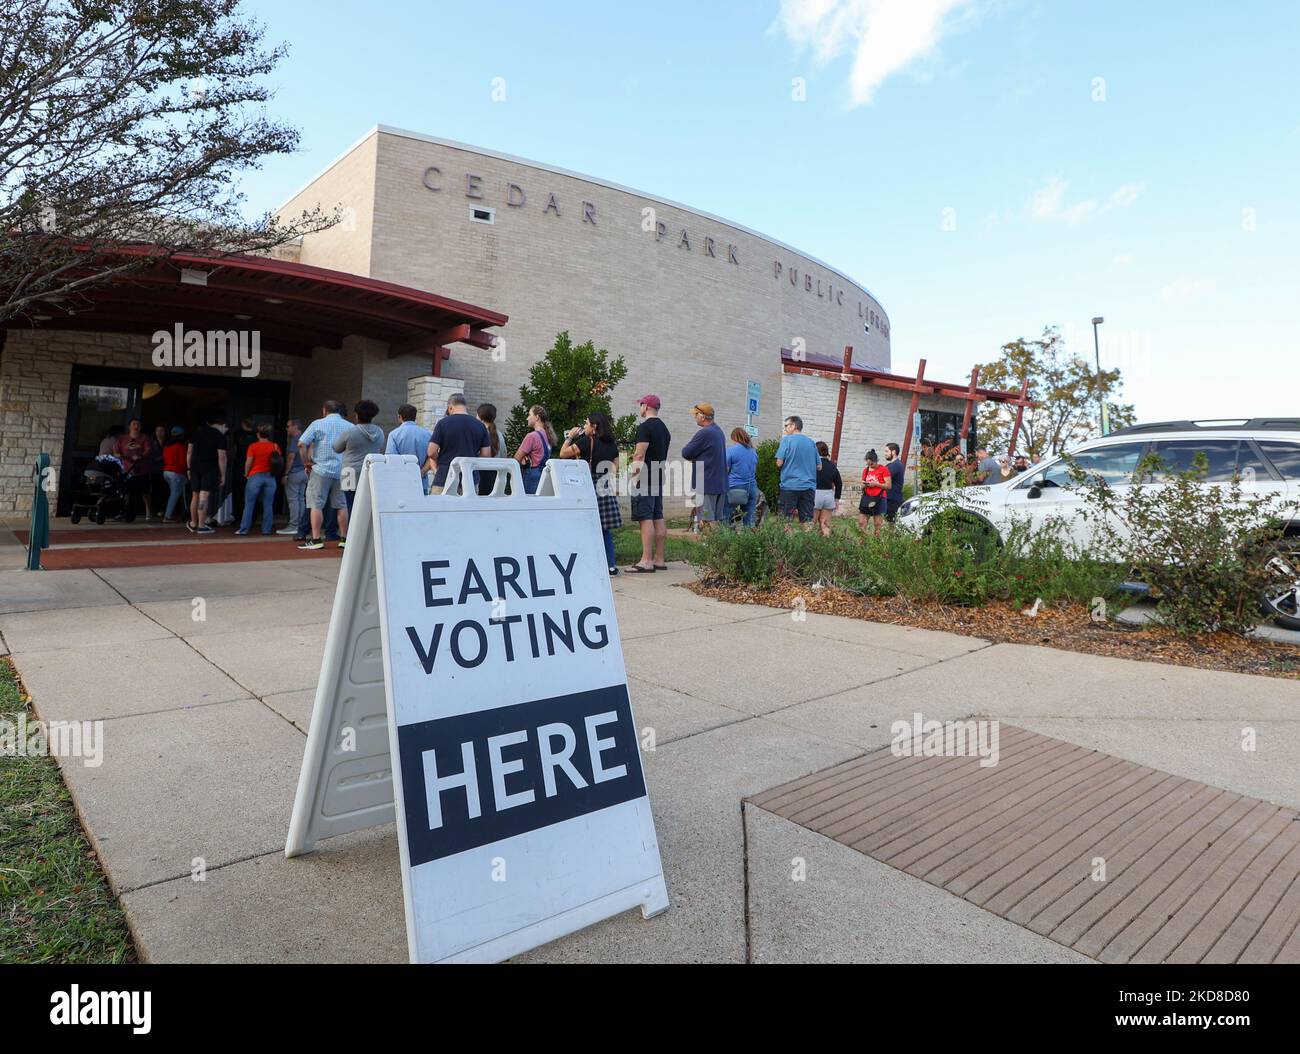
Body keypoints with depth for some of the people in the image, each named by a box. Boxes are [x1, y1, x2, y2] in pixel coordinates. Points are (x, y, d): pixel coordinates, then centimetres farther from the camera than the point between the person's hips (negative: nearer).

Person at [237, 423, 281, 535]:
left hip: (255, 476, -2)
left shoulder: (253, 446, -7)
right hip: (270, 477, 2)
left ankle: (244, 529, 7)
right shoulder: (275, 446, 1)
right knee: (268, 505, 5)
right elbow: (280, 461, 4)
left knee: (249, 504, 5)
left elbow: (248, 463, -7)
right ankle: (267, 529, 5)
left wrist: (246, 474, 9)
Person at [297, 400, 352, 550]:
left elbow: (301, 443, -7)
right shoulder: (350, 427, 7)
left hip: (321, 469, -3)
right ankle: (344, 538, 14)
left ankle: (316, 539, -3)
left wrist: (306, 462, 3)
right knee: (341, 505, 11)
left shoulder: (318, 424, 0)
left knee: (316, 505, 1)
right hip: (342, 471, 3)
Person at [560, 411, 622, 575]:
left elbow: (563, 453, -5)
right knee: (606, 530, 11)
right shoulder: (612, 445, 9)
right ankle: (611, 566, 12)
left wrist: (570, 437, 7)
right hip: (607, 491, 6)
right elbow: (615, 469, 11)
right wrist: (615, 489, 17)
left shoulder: (586, 442, -9)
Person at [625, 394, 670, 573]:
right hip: (659, 478, 9)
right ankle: (659, 559, 14)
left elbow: (639, 455, -18)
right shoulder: (664, 428, 18)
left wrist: (632, 475, -14)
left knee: (645, 519, -11)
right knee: (658, 518, 10)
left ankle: (646, 561, -13)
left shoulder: (644, 427, -11)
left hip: (645, 479, -9)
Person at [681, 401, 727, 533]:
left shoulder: (704, 433, -17)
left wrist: (689, 443, 7)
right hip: (720, 483, 9)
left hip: (706, 484, -9)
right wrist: (694, 457, 3)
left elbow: (686, 453, -12)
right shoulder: (719, 431, 15)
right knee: (716, 519, 12)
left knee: (706, 521, -6)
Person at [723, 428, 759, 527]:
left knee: (725, 519, -1)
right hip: (752, 487, 6)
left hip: (734, 489, -5)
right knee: (749, 520, 7)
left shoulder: (731, 450, -6)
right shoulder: (753, 451, 12)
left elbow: (725, 470, -5)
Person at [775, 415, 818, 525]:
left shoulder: (786, 439, -3)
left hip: (790, 486, -4)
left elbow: (779, 463, -7)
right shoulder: (811, 442, 10)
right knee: (807, 520, 5)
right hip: (808, 486, 4)